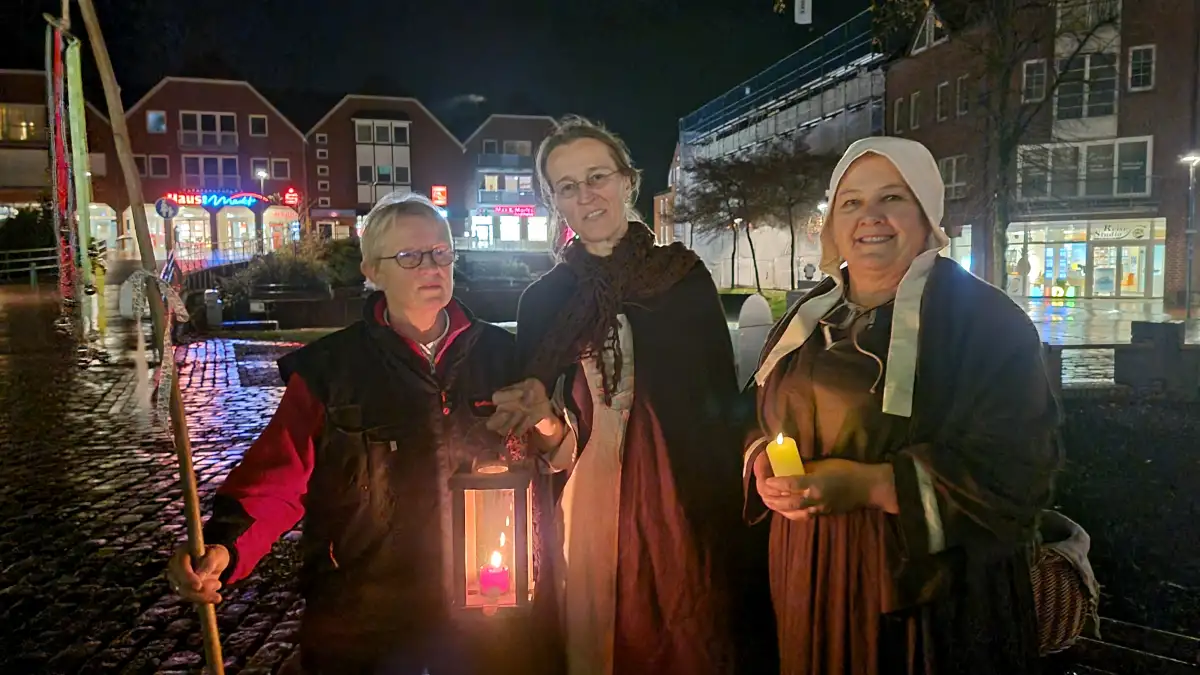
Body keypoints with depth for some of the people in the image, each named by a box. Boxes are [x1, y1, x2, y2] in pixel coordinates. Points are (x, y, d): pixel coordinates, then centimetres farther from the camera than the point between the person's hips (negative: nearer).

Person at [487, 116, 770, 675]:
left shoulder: (685, 275, -2)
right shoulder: (542, 300, 1)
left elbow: (724, 398, 0)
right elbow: (555, 451, 3)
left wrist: (728, 509, -4)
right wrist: (545, 422, -19)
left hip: (685, 509, 0)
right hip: (583, 518, 1)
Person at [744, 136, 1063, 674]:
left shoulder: (984, 320, -10)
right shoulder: (808, 319, 9)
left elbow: (1015, 471, -17)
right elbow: (765, 422, 17)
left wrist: (870, 485, -25)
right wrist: (764, 464, -7)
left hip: (928, 590, -5)